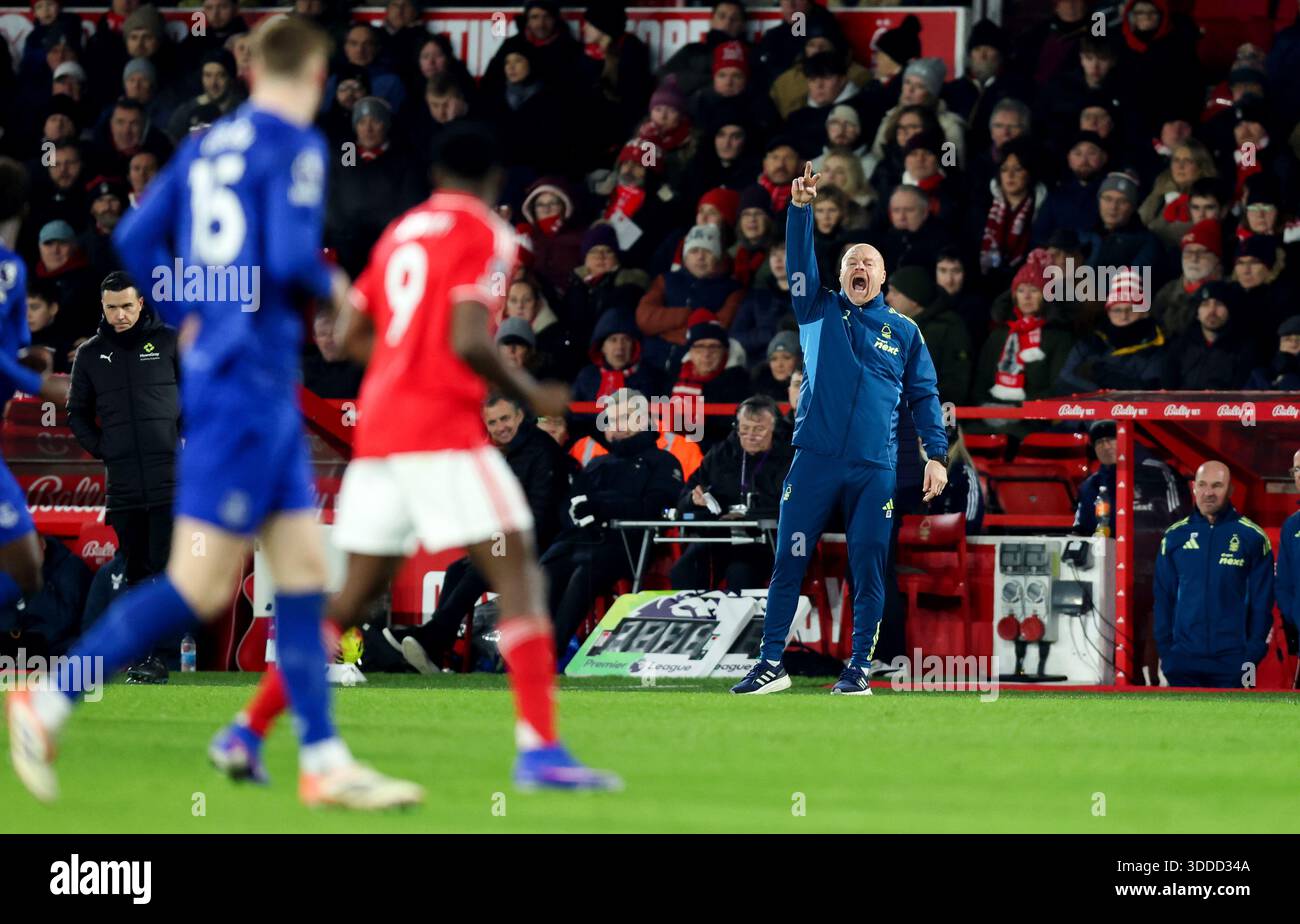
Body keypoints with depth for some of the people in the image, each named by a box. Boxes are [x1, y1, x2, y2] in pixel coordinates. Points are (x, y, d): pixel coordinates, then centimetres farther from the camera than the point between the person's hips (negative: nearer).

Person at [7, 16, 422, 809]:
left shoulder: (208, 145, 11)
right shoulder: (295, 148, -11)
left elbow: (136, 239, 11)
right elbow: (291, 258, -21)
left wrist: (189, 319, 18)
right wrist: (331, 289, -1)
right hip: (253, 381, -9)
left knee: (306, 568, 9)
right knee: (201, 587, -7)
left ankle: (326, 764, 9)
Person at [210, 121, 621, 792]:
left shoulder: (400, 233, 18)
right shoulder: (486, 237, -4)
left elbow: (349, 336, 19)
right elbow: (468, 341, -15)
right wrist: (529, 395, -3)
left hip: (377, 429, 7)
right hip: (443, 428, -7)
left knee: (355, 593, 14)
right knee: (518, 575, -7)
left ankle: (247, 731, 12)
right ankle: (539, 750, -18)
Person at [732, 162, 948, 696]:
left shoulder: (903, 331, 12)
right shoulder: (820, 312, 12)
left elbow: (924, 395, 13)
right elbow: (799, 262, -2)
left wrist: (937, 454, 3)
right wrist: (801, 208, -17)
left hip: (875, 468, 0)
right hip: (815, 460, 0)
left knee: (868, 568, -1)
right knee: (789, 560, -3)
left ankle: (859, 668, 6)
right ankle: (771, 663, 1)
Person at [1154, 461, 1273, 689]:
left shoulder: (1252, 537, -1)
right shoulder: (1175, 536, 6)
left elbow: (1262, 602, 0)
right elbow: (1163, 599, 9)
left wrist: (1254, 655, -6)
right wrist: (1164, 650, 2)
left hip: (1232, 659, -2)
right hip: (1183, 660, 2)